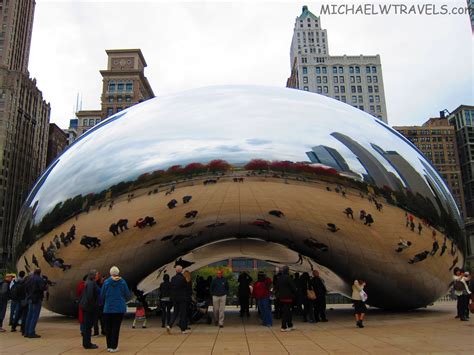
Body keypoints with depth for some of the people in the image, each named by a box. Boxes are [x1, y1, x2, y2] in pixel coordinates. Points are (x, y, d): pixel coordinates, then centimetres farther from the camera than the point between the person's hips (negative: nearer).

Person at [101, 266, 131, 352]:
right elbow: (128, 295, -1)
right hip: (120, 308, 0)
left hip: (108, 308, 1)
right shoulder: (122, 282, -5)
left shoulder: (106, 282, -5)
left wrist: (105, 302, 20)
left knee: (108, 327, 12)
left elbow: (102, 295, 0)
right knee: (116, 327, 4)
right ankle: (113, 347, 4)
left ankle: (109, 346, 16)